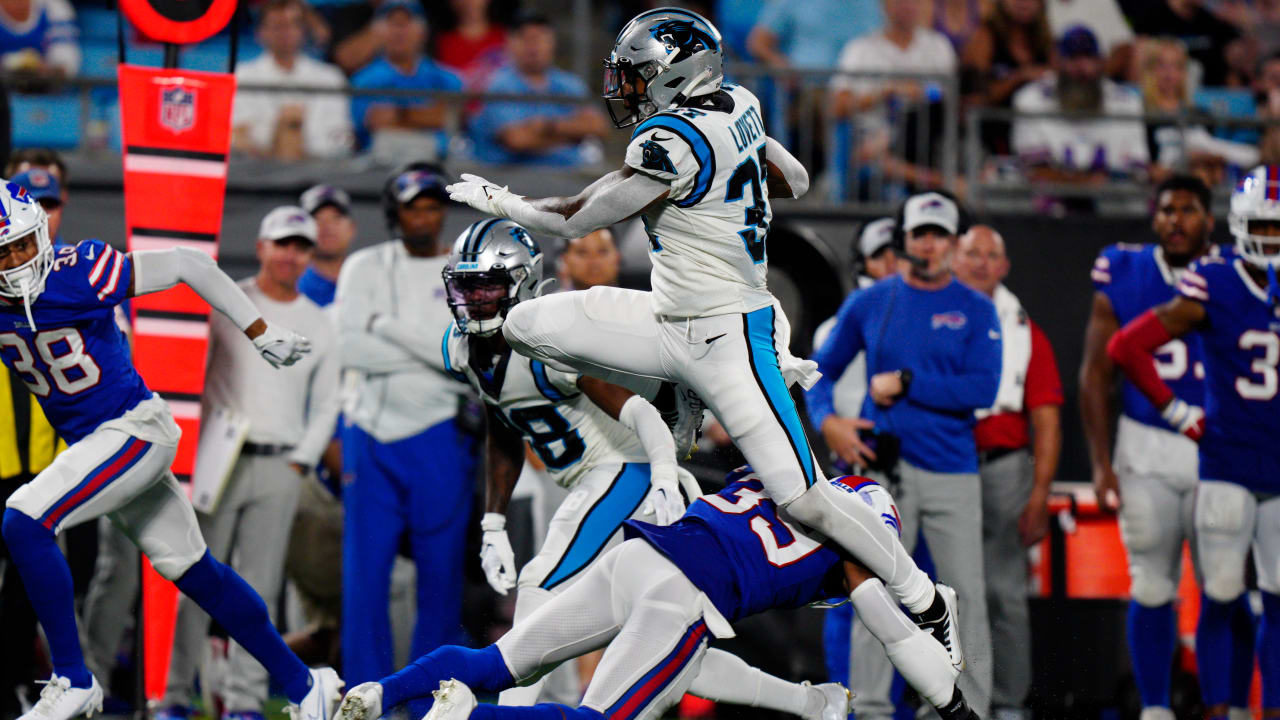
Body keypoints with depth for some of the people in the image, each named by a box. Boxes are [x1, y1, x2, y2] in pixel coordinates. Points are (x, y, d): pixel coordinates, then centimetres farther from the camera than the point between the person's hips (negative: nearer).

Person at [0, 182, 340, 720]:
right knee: (193, 571, 13)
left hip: (134, 430, -7)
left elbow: (186, 265, -15)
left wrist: (260, 332, -9)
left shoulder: (75, 276, -22)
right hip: (90, 443, 7)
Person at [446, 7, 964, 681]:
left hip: (725, 336, -9)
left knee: (804, 499, -10)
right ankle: (677, 399, 13)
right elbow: (795, 182, 19)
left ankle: (928, 605, 4)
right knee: (526, 326, 0)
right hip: (669, 320, 9)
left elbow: (574, 220, -14)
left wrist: (496, 200, 3)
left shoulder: (673, 141, -24)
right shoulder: (733, 104, 3)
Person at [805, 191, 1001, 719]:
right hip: (882, 466, 1)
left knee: (966, 594, -2)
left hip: (952, 472, -1)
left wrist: (905, 385, -12)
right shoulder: (869, 304, 9)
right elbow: (822, 369, 15)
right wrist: (826, 420, -4)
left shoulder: (976, 310, 4)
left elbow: (983, 389, -9)